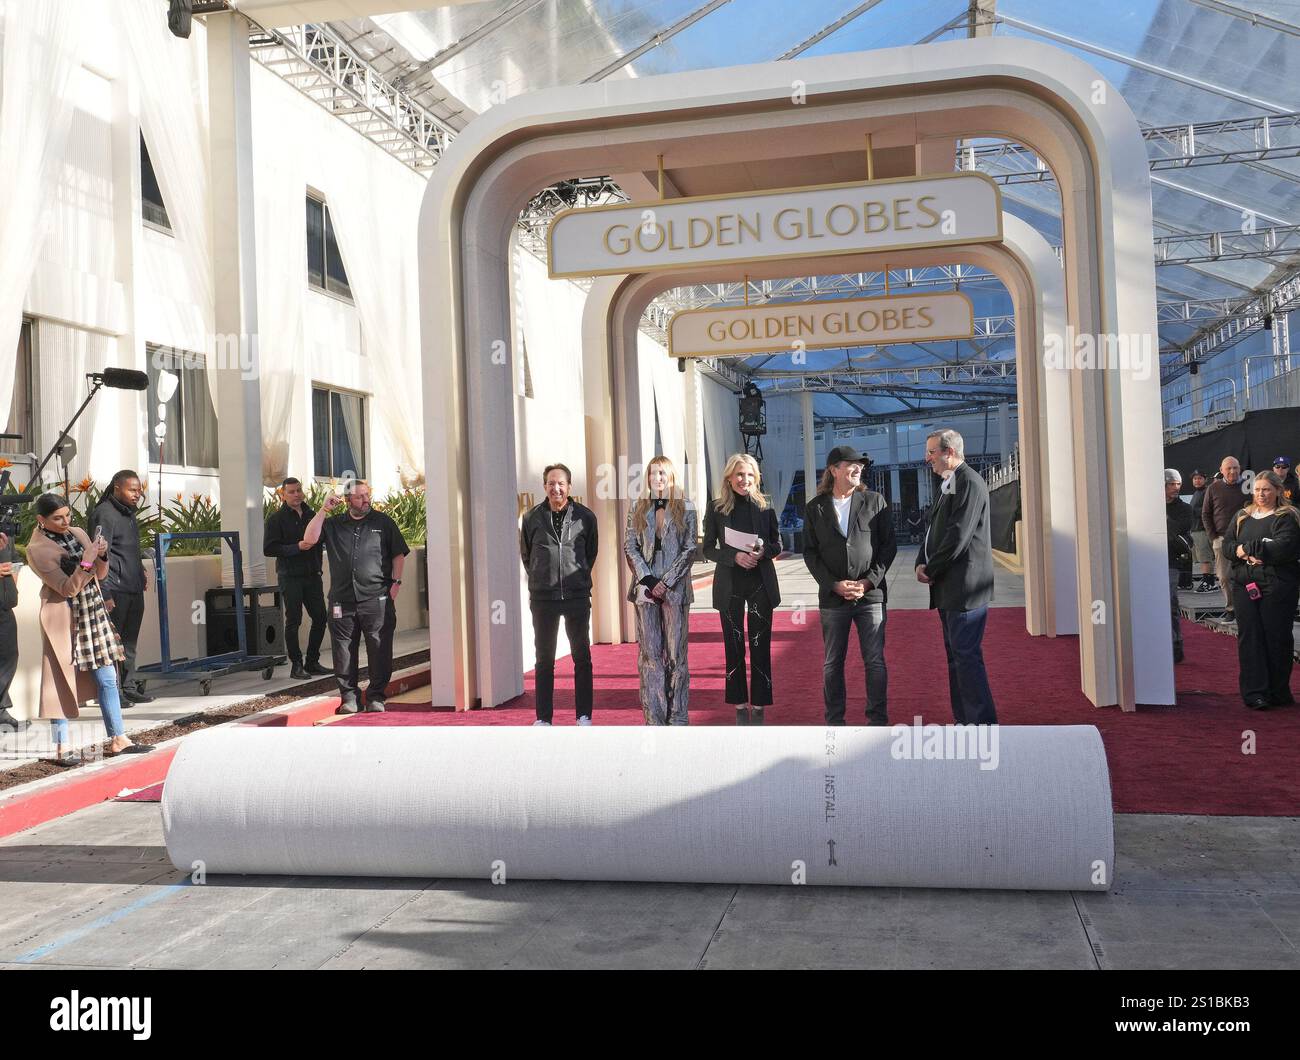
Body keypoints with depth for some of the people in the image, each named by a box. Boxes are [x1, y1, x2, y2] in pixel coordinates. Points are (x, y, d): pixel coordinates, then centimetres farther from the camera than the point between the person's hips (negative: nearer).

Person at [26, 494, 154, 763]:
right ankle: (61, 747, 12)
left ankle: (118, 740, 11)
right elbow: (68, 588, -16)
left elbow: (100, 575, 11)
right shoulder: (37, 549, -11)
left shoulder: (77, 533, 6)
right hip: (65, 620, -6)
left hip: (94, 614, 6)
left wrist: (102, 555, -8)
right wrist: (86, 561, -27)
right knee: (62, 681, 2)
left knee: (108, 678, 5)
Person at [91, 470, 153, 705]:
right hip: (116, 590, -9)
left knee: (129, 641, 13)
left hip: (134, 589, 9)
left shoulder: (128, 513, 18)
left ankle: (129, 688, 20)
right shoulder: (105, 514, -10)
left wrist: (141, 570, 15)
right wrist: (105, 593, -19)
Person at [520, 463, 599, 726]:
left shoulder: (585, 516, -2)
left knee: (582, 657, 6)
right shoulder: (532, 518, 0)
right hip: (543, 597, 1)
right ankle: (543, 717, 14)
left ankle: (584, 715, 14)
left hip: (577, 596, 0)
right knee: (544, 659, 8)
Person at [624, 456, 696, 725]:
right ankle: (653, 717, 3)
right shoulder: (638, 509, 11)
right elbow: (630, 547, 6)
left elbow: (690, 549, 0)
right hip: (646, 588, 2)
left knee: (676, 652, 0)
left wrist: (666, 582, -9)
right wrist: (648, 579, -8)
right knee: (650, 653, 1)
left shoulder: (686, 508, 5)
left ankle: (677, 717, 5)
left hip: (675, 587, -2)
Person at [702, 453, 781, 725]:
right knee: (734, 646, 5)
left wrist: (763, 551, -14)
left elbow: (777, 544, 8)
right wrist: (734, 556, -16)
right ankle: (740, 705, 15)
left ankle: (759, 706, 9)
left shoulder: (764, 507, 2)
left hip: (761, 583, 0)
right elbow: (708, 549, 1)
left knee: (761, 645, 1)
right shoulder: (716, 508, 0)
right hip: (729, 585, 0)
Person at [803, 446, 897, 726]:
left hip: (871, 595, -1)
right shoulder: (816, 507, 4)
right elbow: (810, 551, 3)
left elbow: (889, 545, 2)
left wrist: (869, 581, -8)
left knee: (875, 661, 2)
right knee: (832, 664, 7)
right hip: (832, 598, 1)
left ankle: (877, 720, 12)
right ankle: (834, 721, 18)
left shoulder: (875, 501, 3)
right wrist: (834, 585, -9)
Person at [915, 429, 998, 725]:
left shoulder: (969, 483, -14)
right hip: (949, 589, 10)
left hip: (965, 587, -10)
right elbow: (934, 530, 19)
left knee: (967, 655, -10)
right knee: (956, 655, 14)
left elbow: (958, 536, -20)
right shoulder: (947, 485, 18)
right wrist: (921, 563, 2)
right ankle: (964, 720, 22)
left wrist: (931, 570, -11)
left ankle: (983, 721, -5)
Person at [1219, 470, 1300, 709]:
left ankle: (1278, 692, 13)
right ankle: (1254, 692, 1)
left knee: (1277, 637, 2)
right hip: (1245, 584, 4)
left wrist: (1246, 548, -12)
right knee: (1249, 636, -1)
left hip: (1277, 586, -4)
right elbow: (1227, 545, 8)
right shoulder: (1241, 517, 16)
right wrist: (1247, 553, -12)